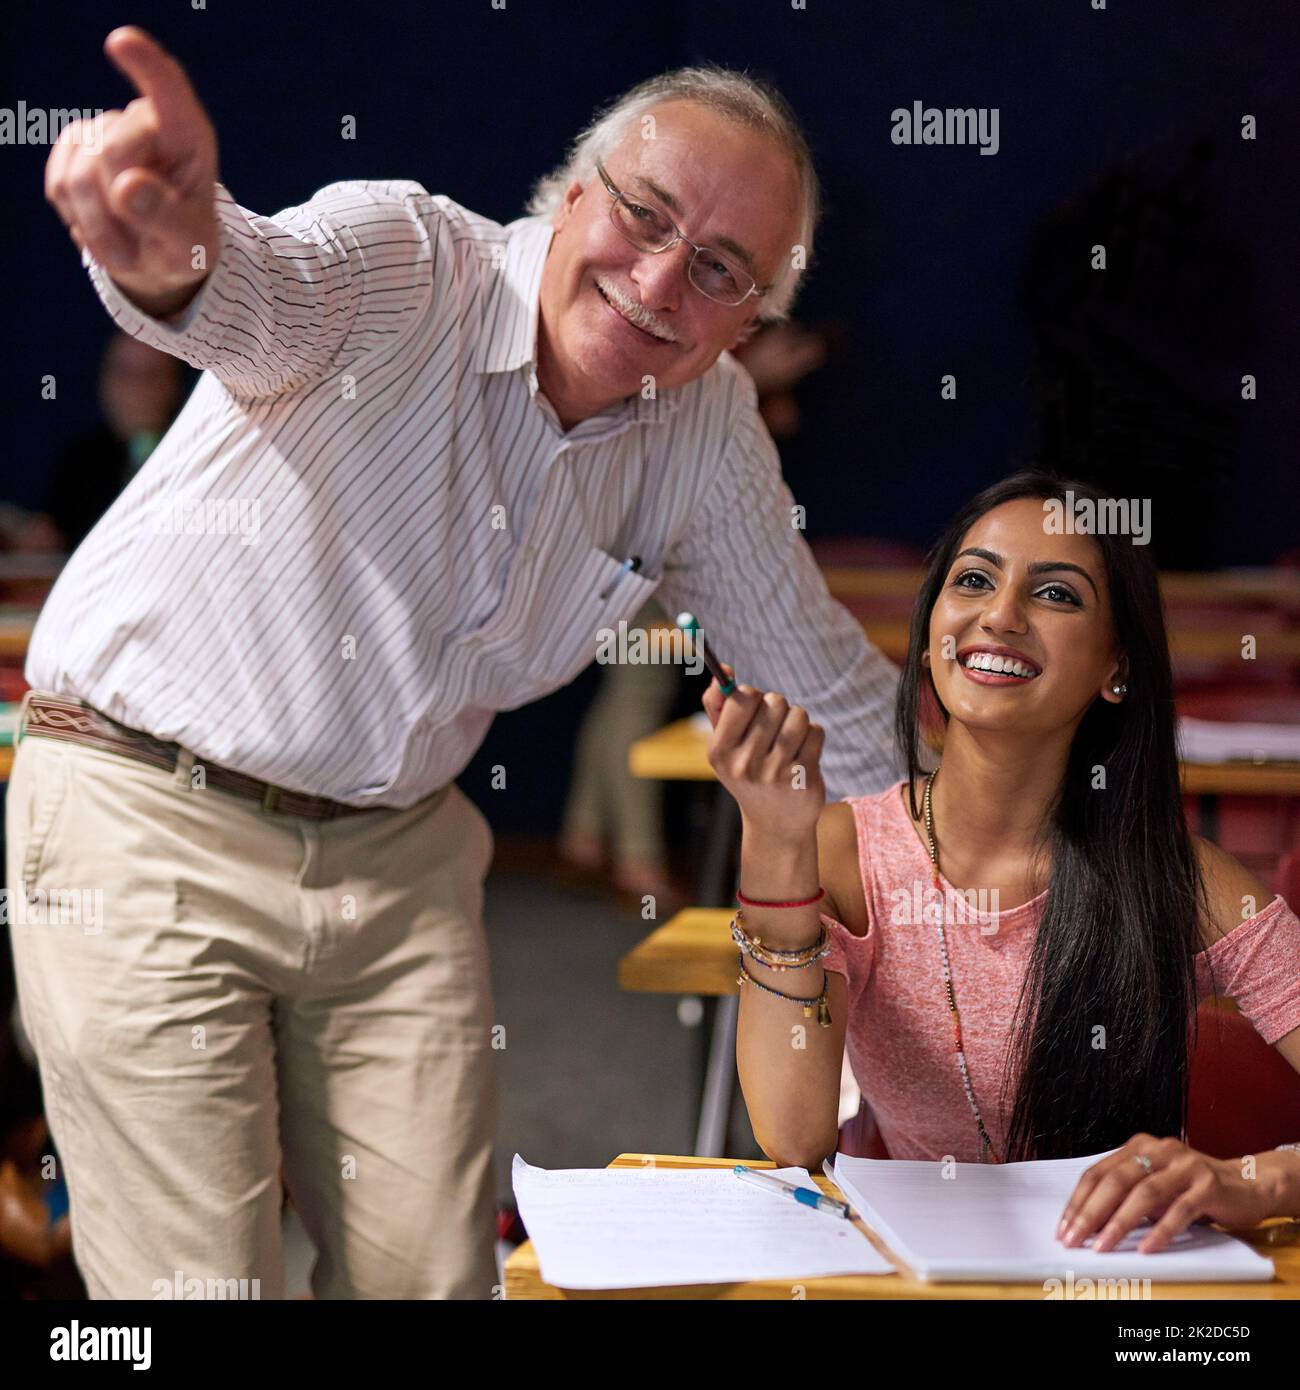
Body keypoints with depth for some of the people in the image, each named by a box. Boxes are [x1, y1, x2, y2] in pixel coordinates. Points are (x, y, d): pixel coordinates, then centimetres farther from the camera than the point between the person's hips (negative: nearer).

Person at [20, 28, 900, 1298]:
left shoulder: (710, 433, 0)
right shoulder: (400, 263, -17)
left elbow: (825, 677, 11)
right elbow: (268, 296, -41)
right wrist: (178, 252, -65)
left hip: (399, 854, 5)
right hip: (150, 823, -5)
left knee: (434, 1272, 5)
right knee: (192, 1285, -5)